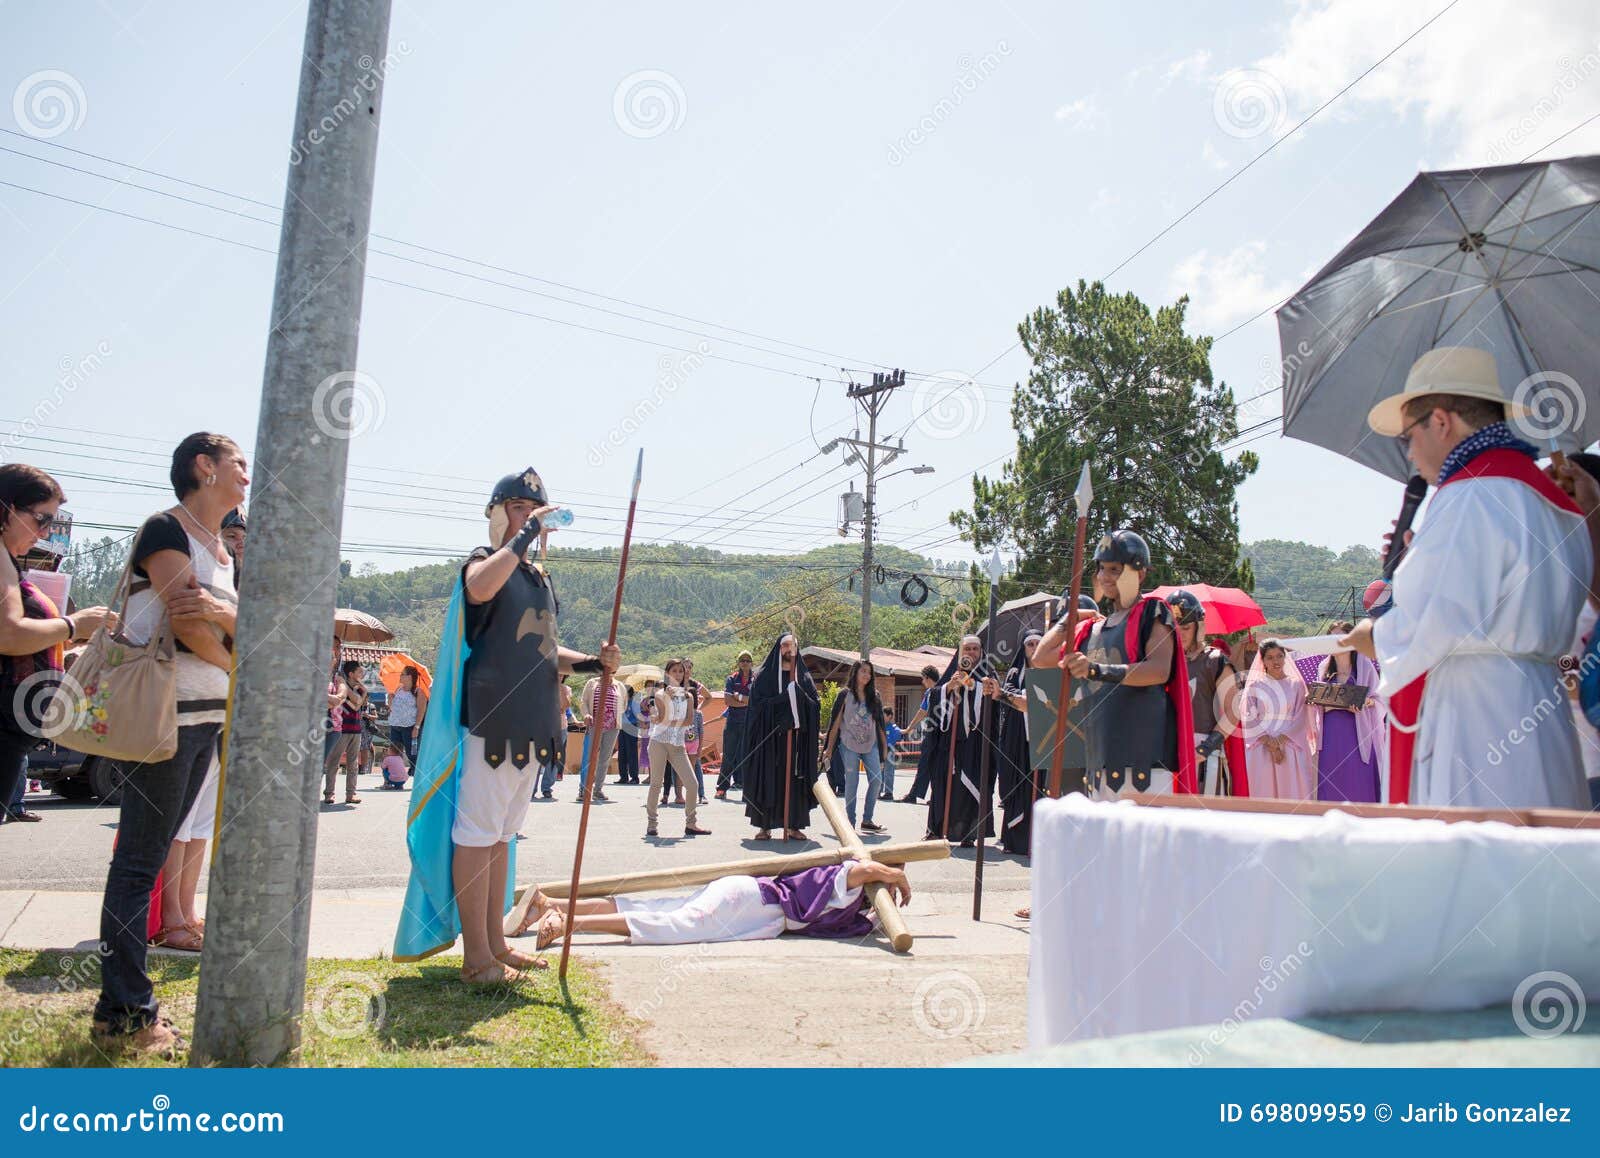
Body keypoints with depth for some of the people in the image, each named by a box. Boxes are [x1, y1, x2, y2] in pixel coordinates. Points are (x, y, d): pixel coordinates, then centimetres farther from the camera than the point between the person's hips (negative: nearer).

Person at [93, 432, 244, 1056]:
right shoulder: (166, 529, -8)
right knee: (139, 860, -4)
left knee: (149, 856, 11)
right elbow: (187, 625, -17)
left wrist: (226, 613, -16)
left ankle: (125, 998, 18)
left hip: (208, 717, 8)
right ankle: (126, 1015, 2)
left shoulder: (223, 552, 18)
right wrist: (236, 665, 1)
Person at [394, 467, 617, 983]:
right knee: (477, 834, -4)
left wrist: (592, 663, 11)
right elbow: (479, 588, -30)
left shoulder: (540, 577, 20)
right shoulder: (485, 561, -3)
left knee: (502, 836, 14)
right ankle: (476, 958, 1)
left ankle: (495, 943, 22)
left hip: (533, 723, 9)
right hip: (493, 720, -8)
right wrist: (526, 534, -24)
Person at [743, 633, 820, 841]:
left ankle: (794, 825, 8)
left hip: (797, 737, 3)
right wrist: (784, 698, -15)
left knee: (796, 781, 2)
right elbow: (758, 704, -7)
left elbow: (815, 705, 6)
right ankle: (764, 826, 4)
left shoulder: (804, 677, 14)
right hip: (769, 737, -3)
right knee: (768, 779, -3)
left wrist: (799, 696, -13)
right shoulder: (764, 675, 5)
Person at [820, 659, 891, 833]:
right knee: (852, 784, -2)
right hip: (849, 745, -3)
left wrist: (885, 747, 11)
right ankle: (850, 823, 6)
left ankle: (867, 820, 5)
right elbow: (835, 722, -1)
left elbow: (879, 724, 13)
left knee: (877, 780, -6)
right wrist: (829, 748, -3)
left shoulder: (874, 697, 11)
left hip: (870, 745, 4)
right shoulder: (845, 695, 0)